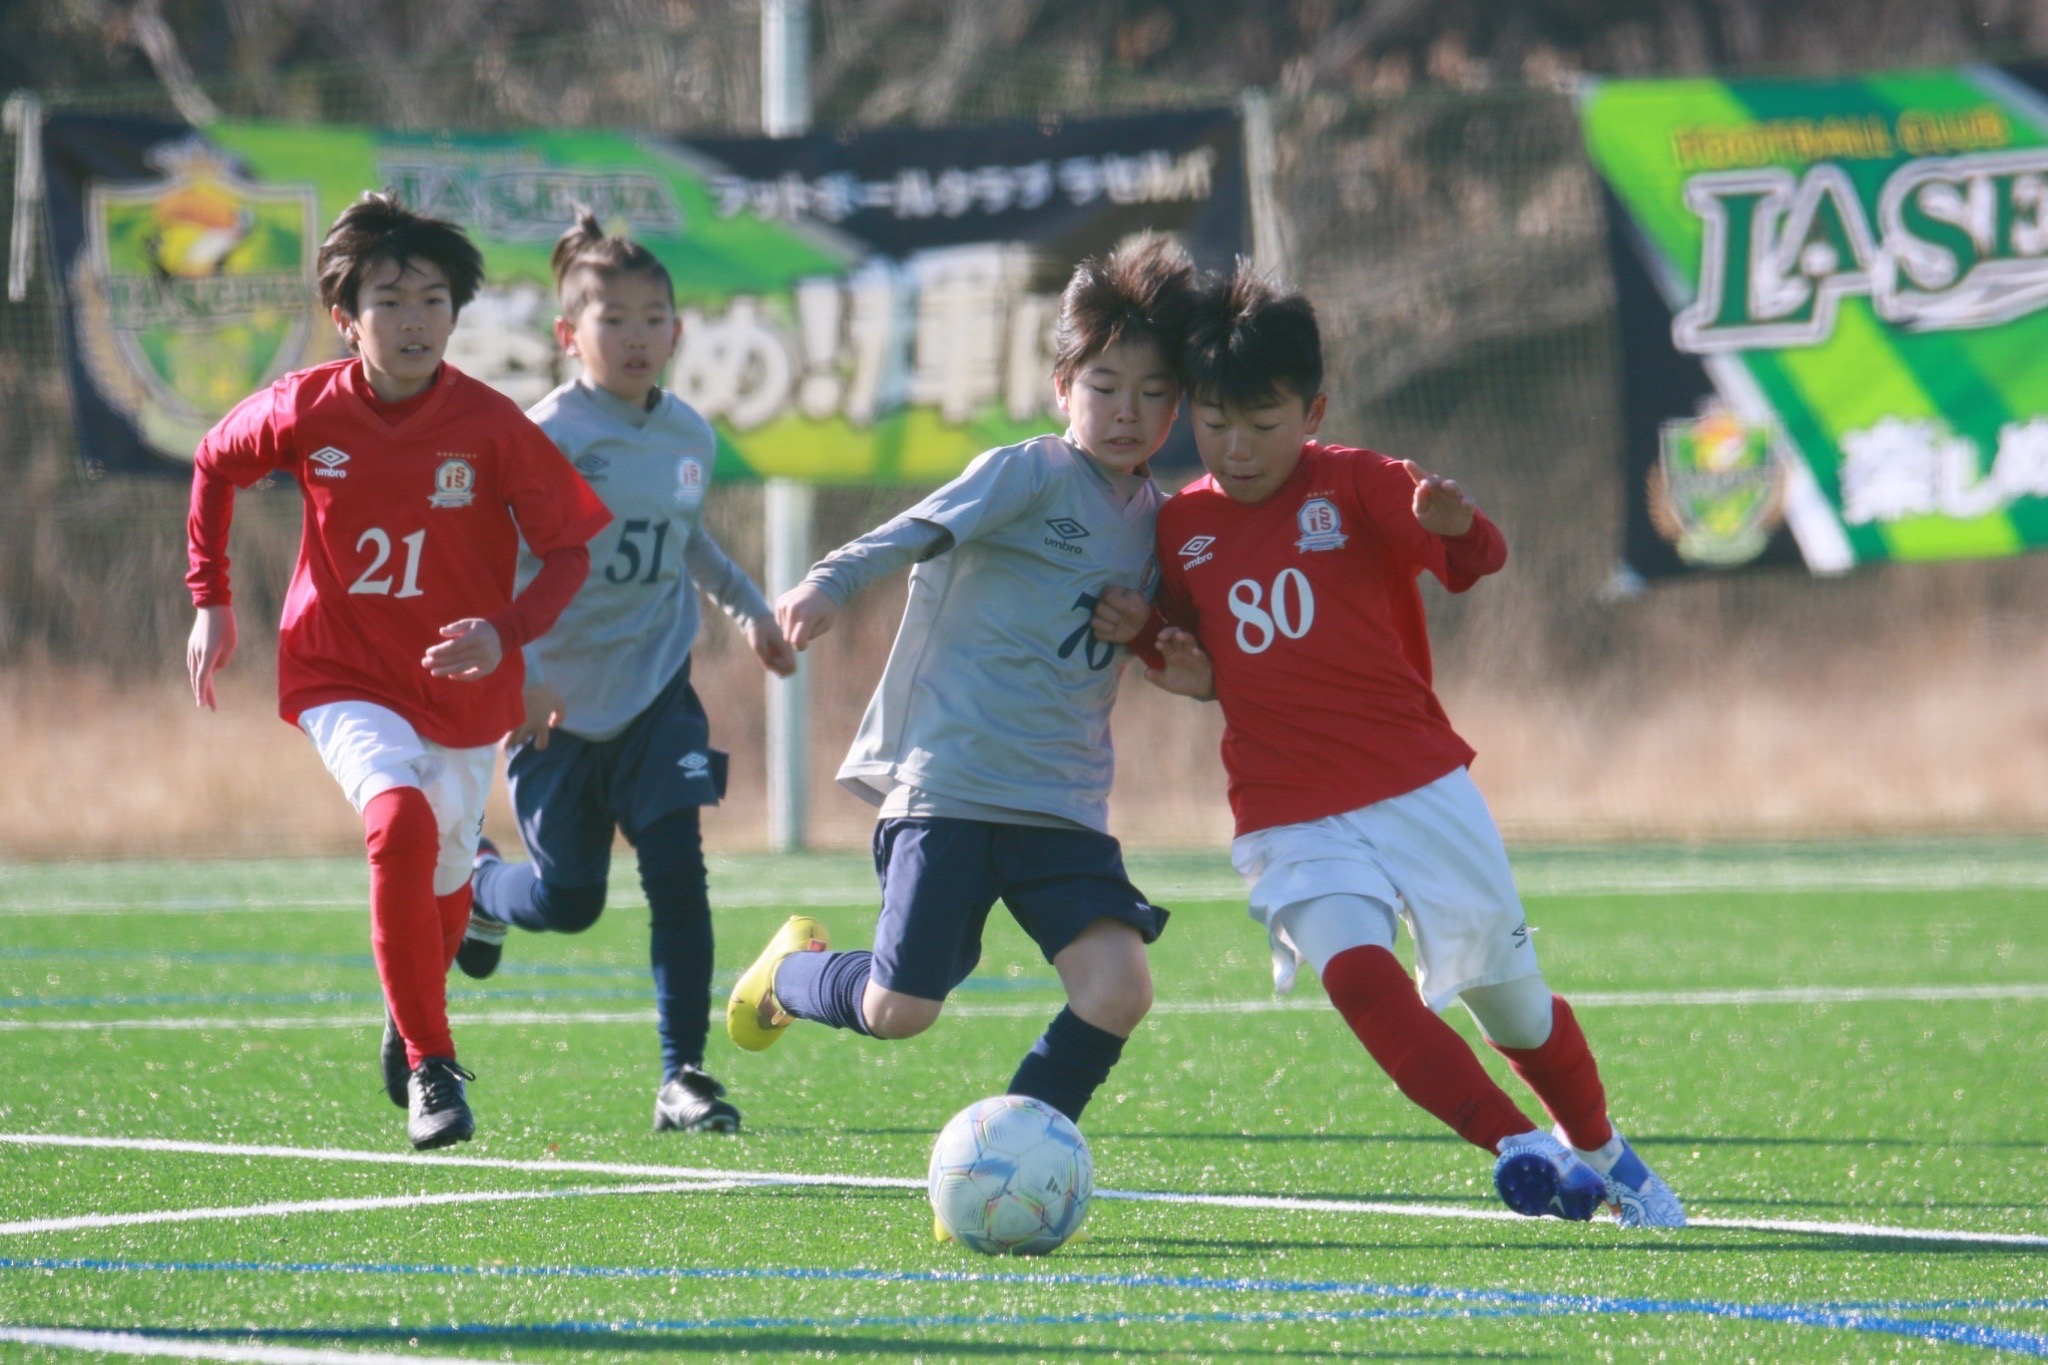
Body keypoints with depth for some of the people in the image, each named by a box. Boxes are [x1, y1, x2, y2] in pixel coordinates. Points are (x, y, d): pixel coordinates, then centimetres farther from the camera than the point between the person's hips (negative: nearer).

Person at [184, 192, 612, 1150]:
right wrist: (210, 600, 8)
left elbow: (569, 548, -8)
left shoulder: (492, 426, -15)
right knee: (399, 819, -29)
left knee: (443, 875, 16)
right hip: (342, 675, -2)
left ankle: (411, 1012, 53)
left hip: (464, 686, 2)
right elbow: (214, 466, 9)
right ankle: (429, 1067, -20)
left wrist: (508, 632, -25)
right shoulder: (305, 412, -12)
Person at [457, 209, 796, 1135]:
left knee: (676, 868, -12)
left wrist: (751, 608, 22)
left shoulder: (690, 436, 5)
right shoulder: (549, 435, -14)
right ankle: (474, 883, 39)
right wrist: (517, 672, -28)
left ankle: (683, 1075, -6)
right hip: (559, 702, -4)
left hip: (658, 689, 4)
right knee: (569, 902, 3)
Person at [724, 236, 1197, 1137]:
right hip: (950, 783, -5)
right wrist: (830, 585, -40)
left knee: (1118, 988, -16)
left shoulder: (1153, 518, 13)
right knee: (897, 1012, -7)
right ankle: (793, 969, 27)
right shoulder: (1030, 473, -5)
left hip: (1065, 807, 5)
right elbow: (919, 532, -21)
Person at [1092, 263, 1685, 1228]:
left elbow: (1478, 561, -20)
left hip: (1419, 786, -1)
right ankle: (1513, 1146, -26)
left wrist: (1456, 525, -43)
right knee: (1355, 970, -27)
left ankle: (1597, 1149, 35)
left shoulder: (1357, 487, -4)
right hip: (1288, 817, 1)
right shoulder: (1182, 527, 7)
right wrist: (1151, 642, -2)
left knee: (1505, 989, 9)